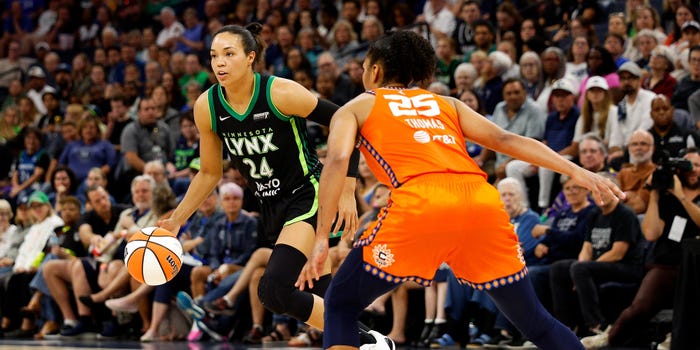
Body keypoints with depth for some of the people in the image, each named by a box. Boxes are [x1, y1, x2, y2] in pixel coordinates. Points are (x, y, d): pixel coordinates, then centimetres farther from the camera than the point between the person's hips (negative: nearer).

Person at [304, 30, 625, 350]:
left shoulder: (355, 108, 24)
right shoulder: (447, 104, 32)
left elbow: (337, 161, 5)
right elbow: (505, 140, 20)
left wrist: (321, 239, 1)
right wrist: (577, 173, 15)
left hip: (420, 203, -4)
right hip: (482, 200, 4)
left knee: (341, 305, 13)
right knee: (535, 322, 18)